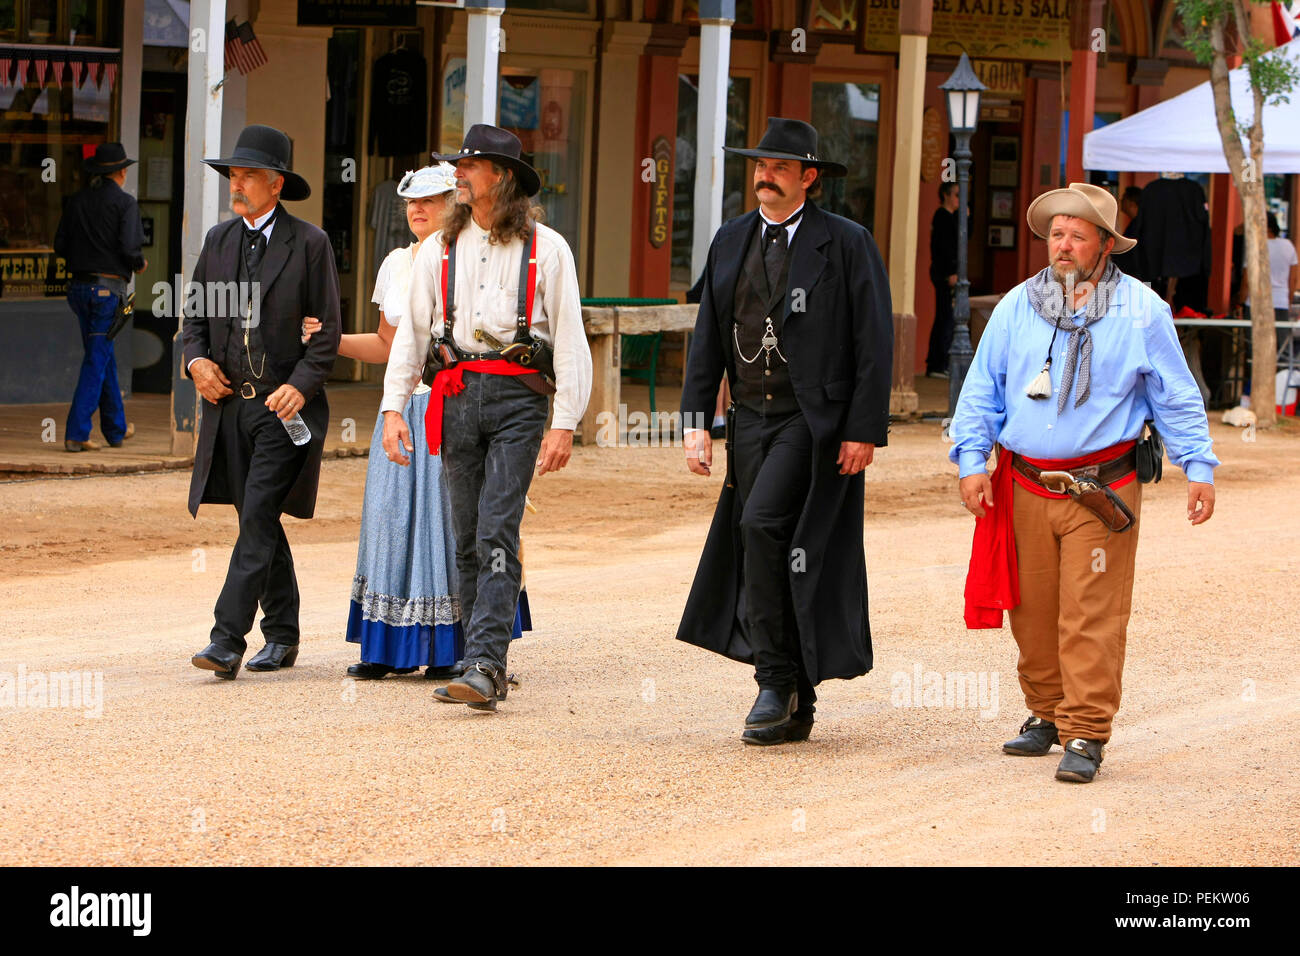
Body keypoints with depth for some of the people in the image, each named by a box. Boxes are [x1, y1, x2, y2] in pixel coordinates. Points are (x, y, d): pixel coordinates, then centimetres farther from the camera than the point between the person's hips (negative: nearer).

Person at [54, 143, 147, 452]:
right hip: (108, 287, -6)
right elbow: (129, 247, -17)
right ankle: (76, 433, -10)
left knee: (104, 356, 18)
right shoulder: (125, 202, -7)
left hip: (79, 286, 6)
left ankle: (116, 428, 26)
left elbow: (60, 245, 7)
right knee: (97, 360, -4)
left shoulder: (77, 200, 8)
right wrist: (140, 264, 4)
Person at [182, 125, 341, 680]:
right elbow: (195, 316, 18)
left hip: (283, 406, -5)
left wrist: (302, 385, -16)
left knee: (258, 520, -13)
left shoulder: (309, 244, -3)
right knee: (261, 523, 12)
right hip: (229, 403, 5)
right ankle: (282, 635, 23)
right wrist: (196, 360, -2)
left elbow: (326, 330, -3)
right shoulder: (218, 240, 12)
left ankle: (228, 640, -18)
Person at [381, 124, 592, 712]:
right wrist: (392, 409, 5)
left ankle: (483, 667, -18)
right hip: (456, 395, 4)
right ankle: (488, 667, 12)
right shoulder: (439, 250, 14)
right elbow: (411, 332, 14)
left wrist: (564, 425, -4)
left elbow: (569, 339, 2)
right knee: (467, 538, 5)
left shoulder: (545, 248, 3)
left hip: (517, 398, -4)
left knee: (496, 535, -13)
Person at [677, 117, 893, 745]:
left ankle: (776, 680, -13)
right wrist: (694, 422, 4)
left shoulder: (846, 244, -4)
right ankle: (794, 709, 14)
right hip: (751, 419, 6)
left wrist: (865, 431, -12)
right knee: (766, 556, 6)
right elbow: (708, 339, 12)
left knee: (762, 524, -23)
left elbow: (874, 344, -6)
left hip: (814, 422, -6)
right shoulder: (731, 241, 11)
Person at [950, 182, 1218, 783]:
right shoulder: (1016, 308, 8)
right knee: (1032, 610, 8)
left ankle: (1085, 735, -6)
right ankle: (1046, 714, 25)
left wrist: (1198, 467, 1)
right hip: (1025, 486, 3)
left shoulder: (1141, 311, 2)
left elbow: (1176, 396, 6)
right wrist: (972, 460, 2)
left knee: (1092, 615, -8)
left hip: (1101, 491, -3)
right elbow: (981, 390, 12)